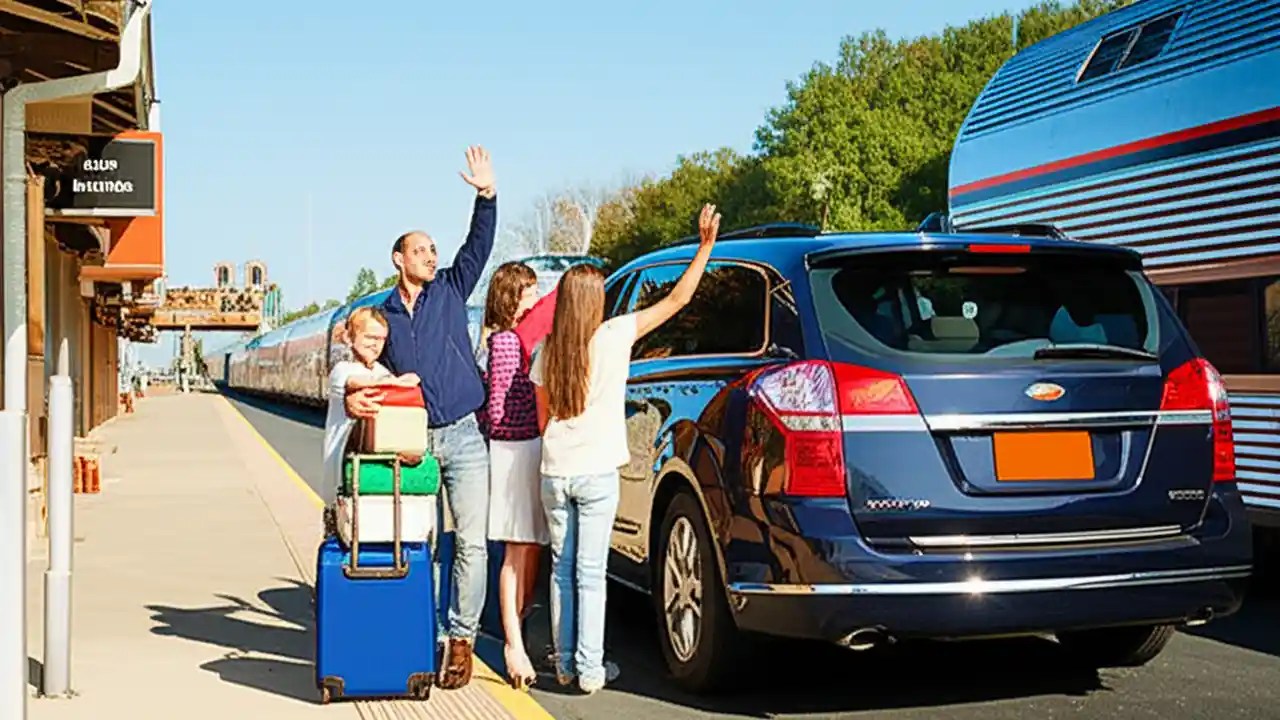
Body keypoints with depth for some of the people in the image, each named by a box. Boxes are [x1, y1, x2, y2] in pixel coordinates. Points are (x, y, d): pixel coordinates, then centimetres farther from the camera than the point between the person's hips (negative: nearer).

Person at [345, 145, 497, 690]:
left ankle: (461, 640, 0)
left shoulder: (450, 291, 9)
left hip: (462, 438, -1)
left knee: (470, 542, -6)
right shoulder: (381, 315, 10)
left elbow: (479, 246, -2)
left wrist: (486, 194, -15)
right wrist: (352, 400, -12)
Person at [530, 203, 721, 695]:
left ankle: (566, 664, 18)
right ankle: (590, 671, 3)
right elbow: (677, 299, -3)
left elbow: (542, 417, 11)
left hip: (554, 470, 4)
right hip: (596, 473, -3)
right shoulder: (613, 336, -6)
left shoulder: (548, 351, 5)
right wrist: (706, 246, 3)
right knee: (590, 573, 0)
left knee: (562, 568, 12)